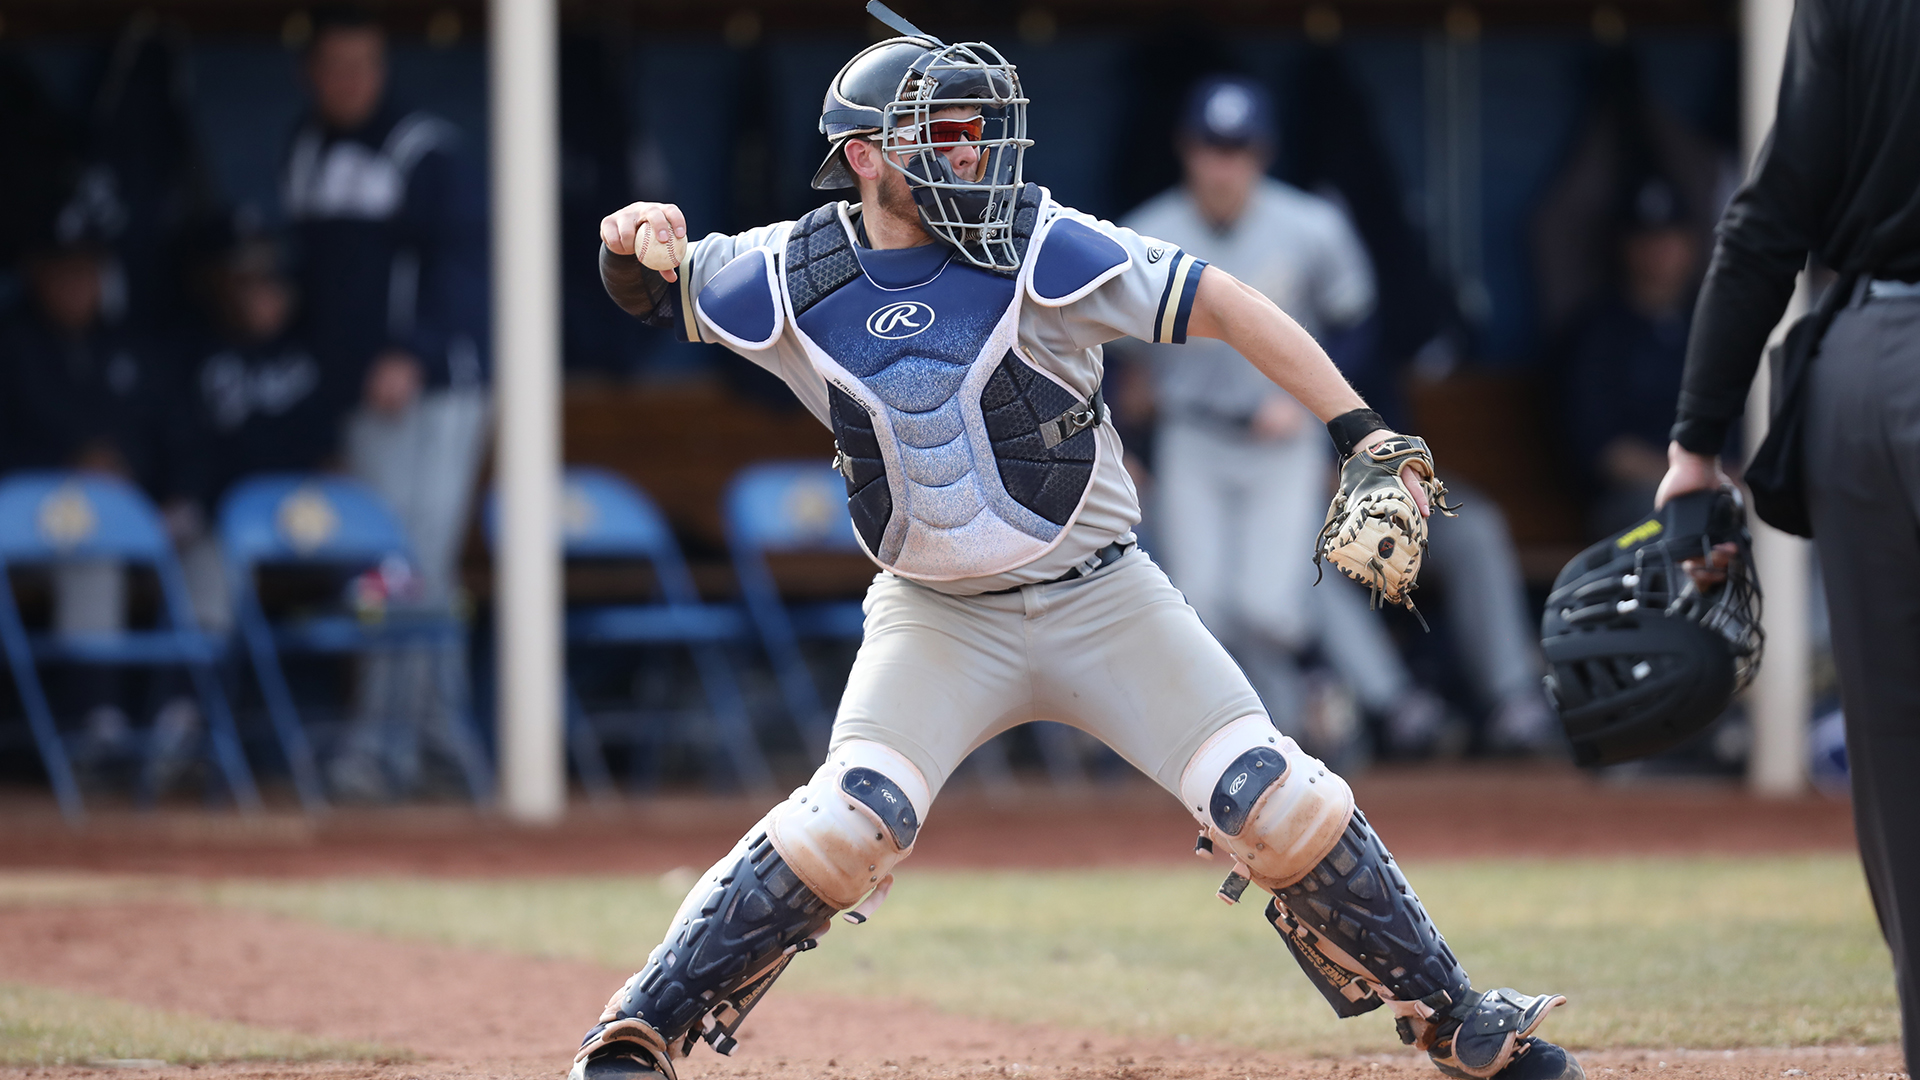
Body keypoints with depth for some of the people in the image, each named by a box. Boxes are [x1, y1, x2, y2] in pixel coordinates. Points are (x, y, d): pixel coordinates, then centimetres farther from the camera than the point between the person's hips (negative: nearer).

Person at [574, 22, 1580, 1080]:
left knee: (1274, 802, -7)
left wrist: (1363, 434, -21)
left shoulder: (1040, 248, -13)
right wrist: (638, 245, -16)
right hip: (935, 622, 0)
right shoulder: (793, 277, -7)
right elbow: (650, 293, 10)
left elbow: (1223, 305, -13)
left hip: (1103, 599, 0)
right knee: (848, 822, -21)